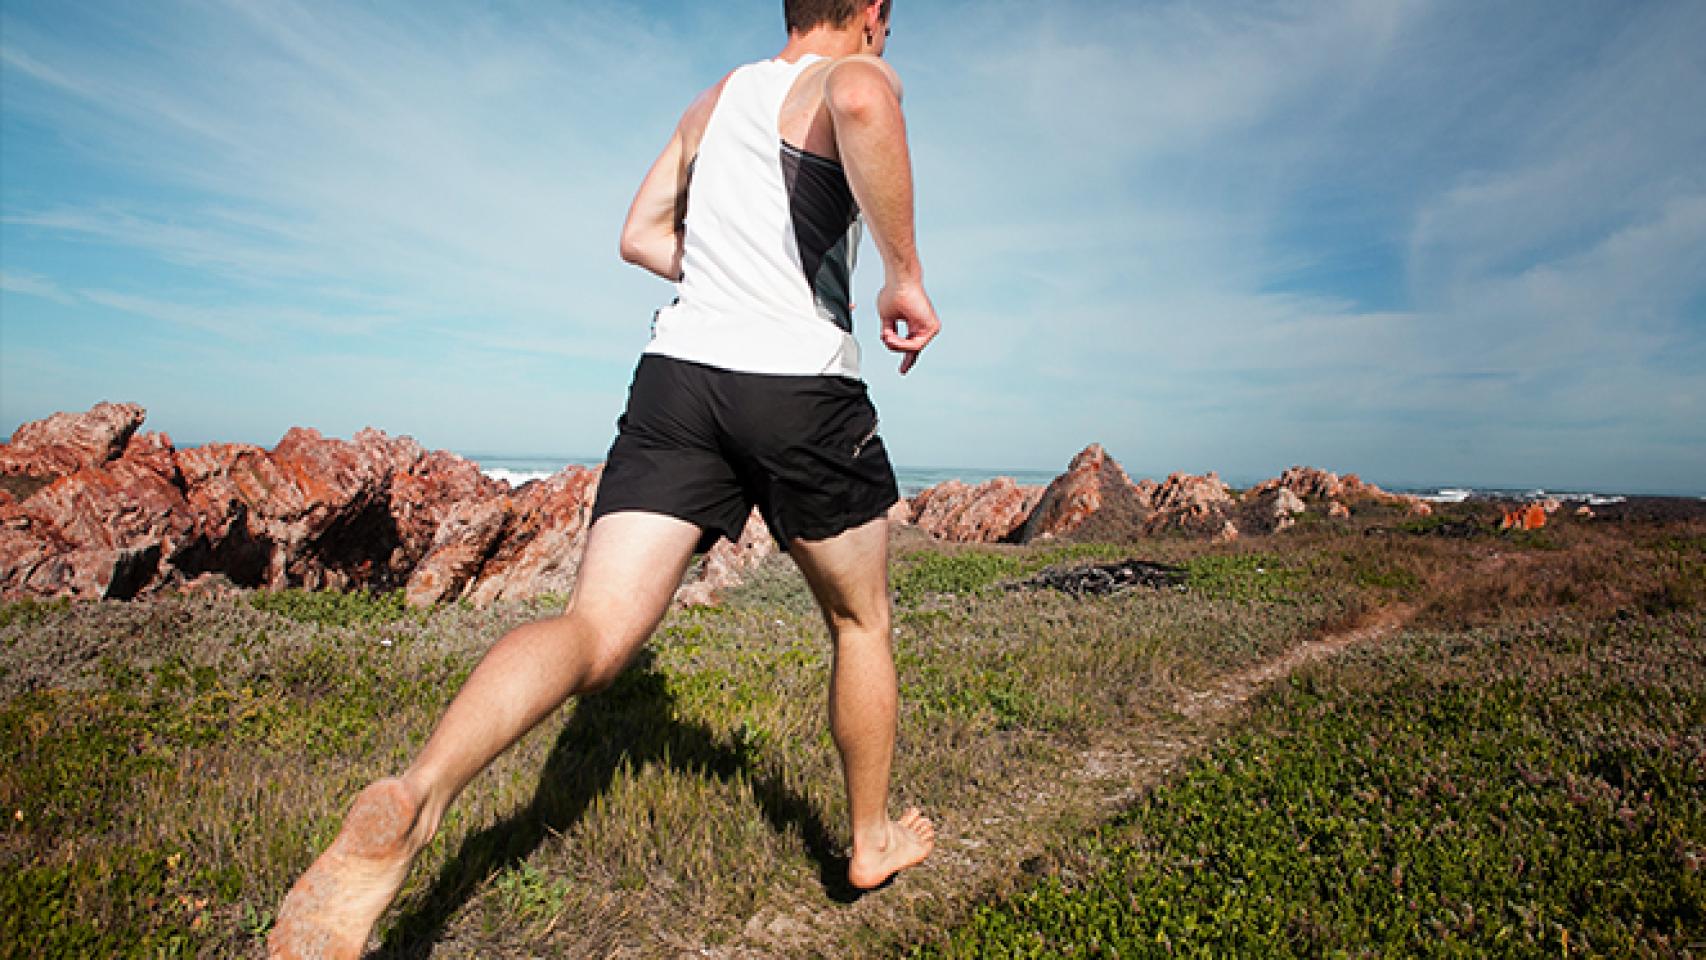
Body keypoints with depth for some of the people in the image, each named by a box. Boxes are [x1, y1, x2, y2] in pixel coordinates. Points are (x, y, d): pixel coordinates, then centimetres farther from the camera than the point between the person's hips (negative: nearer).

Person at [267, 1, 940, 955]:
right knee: (860, 621, 15)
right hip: (804, 386, -4)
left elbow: (641, 235, 25)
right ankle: (874, 840, 30)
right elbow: (861, 102, -23)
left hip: (678, 372, 5)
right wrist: (905, 275, -16)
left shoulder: (713, 99, 25)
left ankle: (417, 793, -31)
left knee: (597, 630, -5)